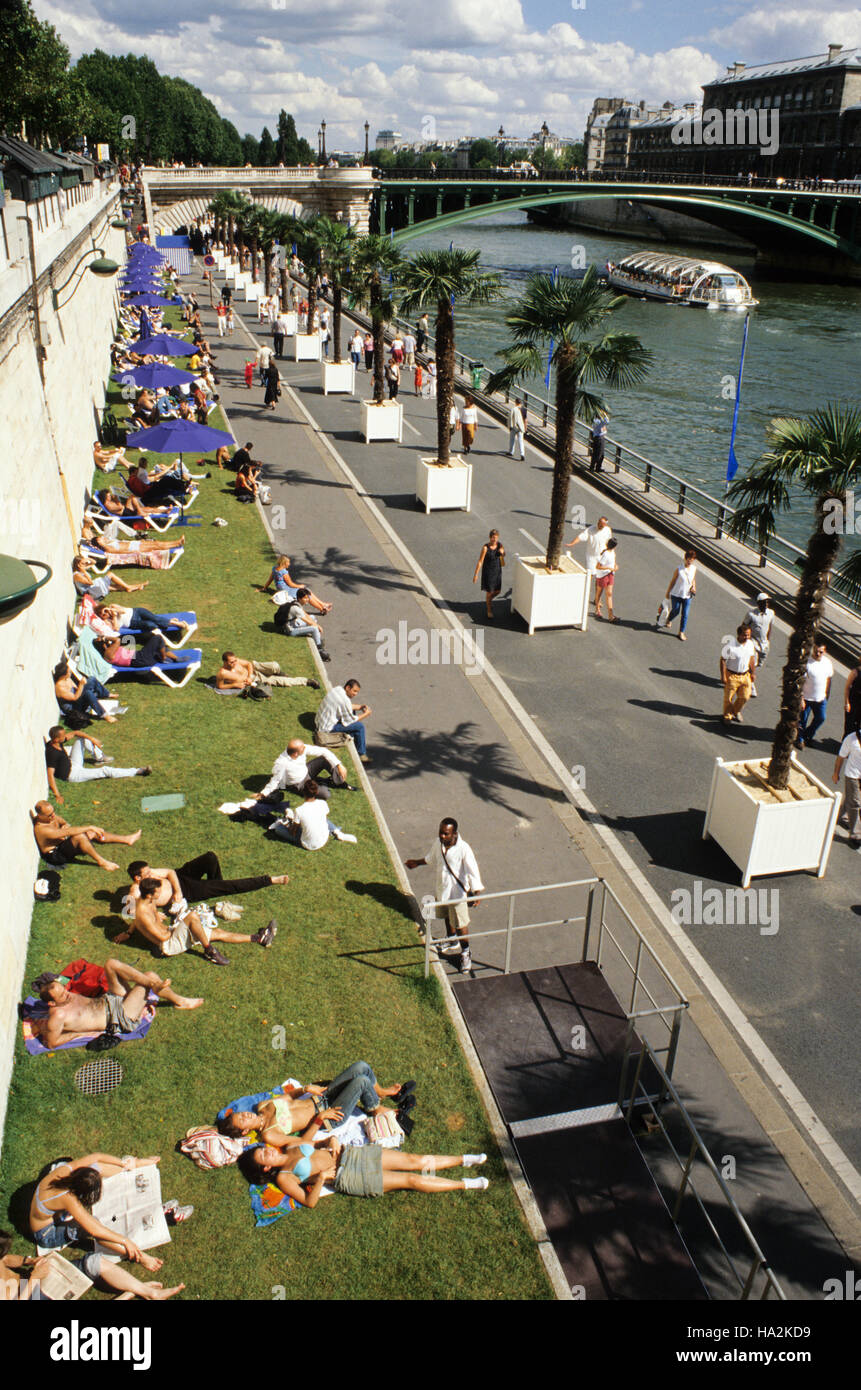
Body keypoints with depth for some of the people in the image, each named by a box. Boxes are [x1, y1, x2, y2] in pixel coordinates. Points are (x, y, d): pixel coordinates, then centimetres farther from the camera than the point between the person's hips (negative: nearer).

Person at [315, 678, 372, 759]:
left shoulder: (337, 688, -1)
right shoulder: (345, 700, -27)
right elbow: (349, 721, -16)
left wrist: (360, 707, 5)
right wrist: (366, 714, -7)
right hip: (327, 728, -10)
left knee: (352, 711, 23)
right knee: (360, 726, -13)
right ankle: (362, 754, -2)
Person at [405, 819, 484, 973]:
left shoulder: (463, 849, -28)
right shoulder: (438, 842, -9)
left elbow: (472, 871, -27)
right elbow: (432, 858, 13)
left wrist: (477, 893, -35)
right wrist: (418, 863, 26)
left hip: (458, 892, -6)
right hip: (442, 889, 6)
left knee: (460, 924, 4)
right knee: (447, 917, 26)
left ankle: (465, 953, 27)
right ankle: (452, 941, 52)